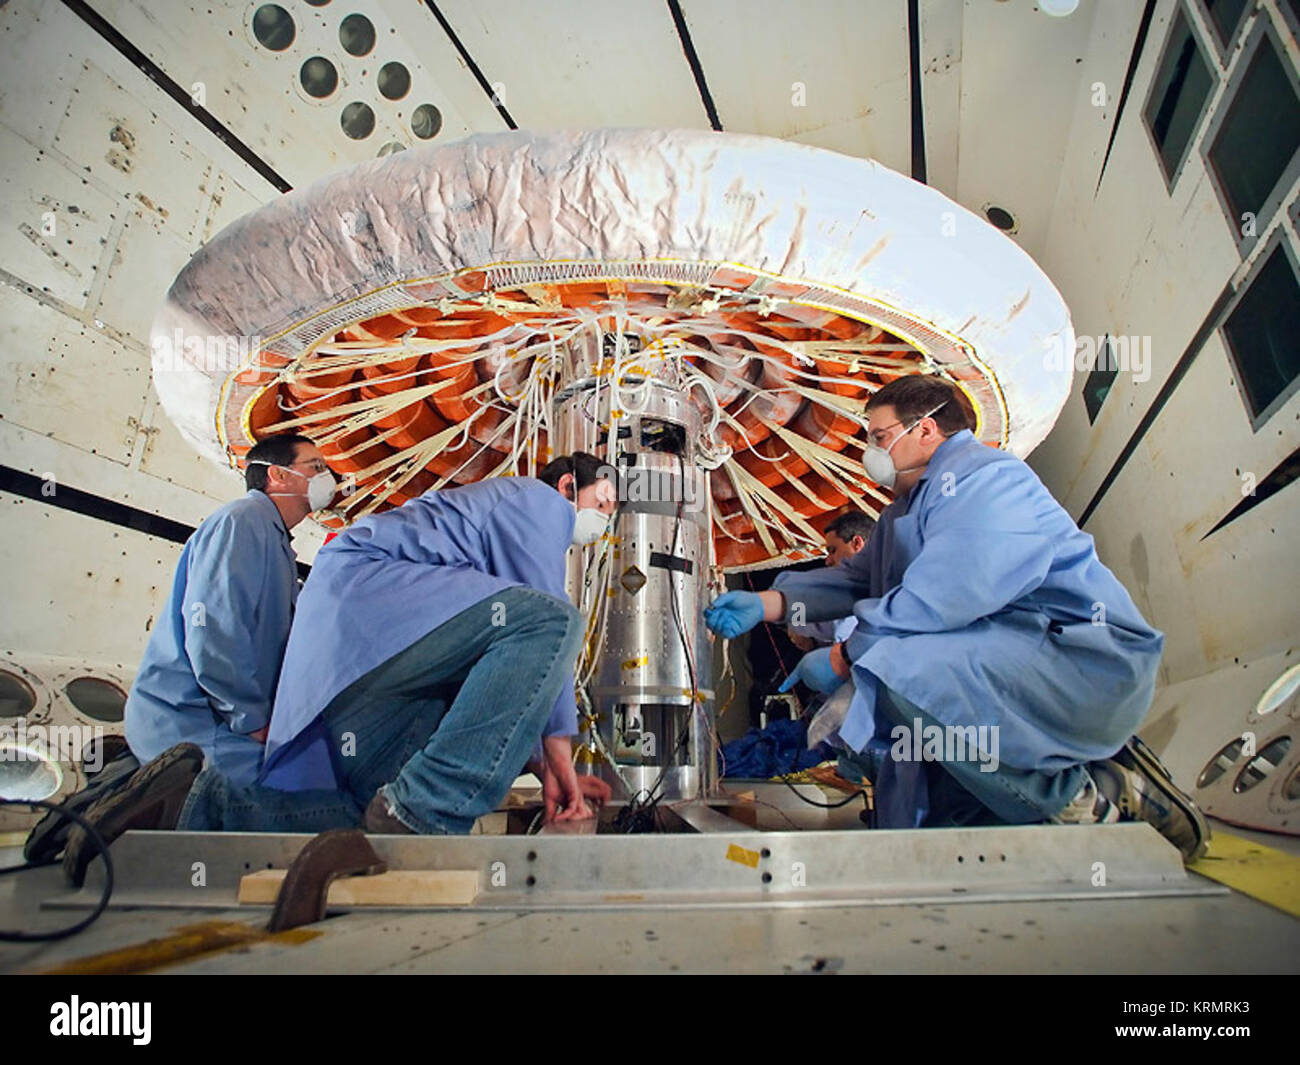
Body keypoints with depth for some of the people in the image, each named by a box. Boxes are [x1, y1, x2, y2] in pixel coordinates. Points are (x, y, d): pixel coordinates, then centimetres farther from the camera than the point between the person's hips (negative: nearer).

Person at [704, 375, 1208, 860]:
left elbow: (936, 602, -25)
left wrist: (842, 658, -14)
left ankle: (1084, 798, -14)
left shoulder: (978, 475, -14)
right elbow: (857, 579, 17)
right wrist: (765, 604, 4)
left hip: (1081, 657, -11)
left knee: (899, 669, -32)